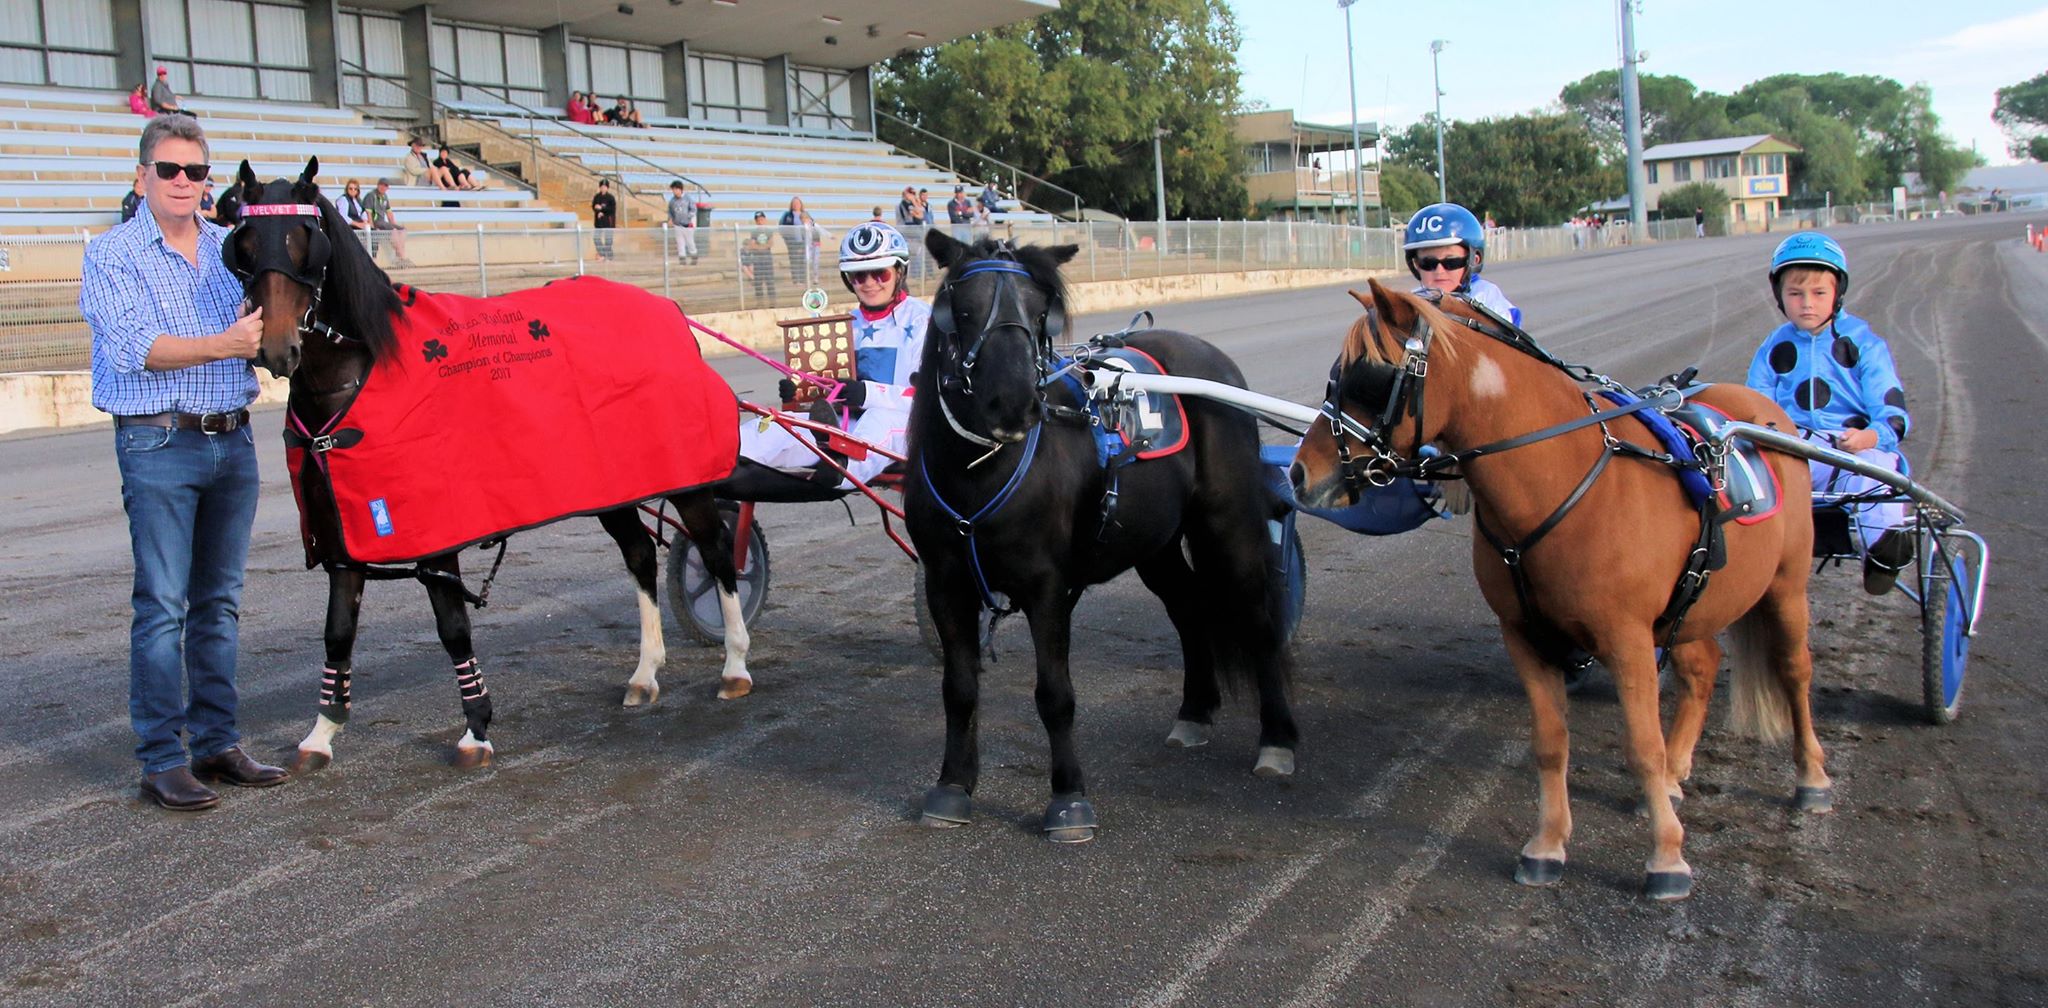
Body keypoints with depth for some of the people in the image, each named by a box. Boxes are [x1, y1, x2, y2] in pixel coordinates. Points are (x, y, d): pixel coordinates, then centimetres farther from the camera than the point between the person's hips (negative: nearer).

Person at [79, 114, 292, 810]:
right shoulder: (111, 255, -2)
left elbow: (264, 326, 15)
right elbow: (135, 348, -14)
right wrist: (223, 345, -27)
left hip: (234, 440, 5)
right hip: (158, 444, -5)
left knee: (219, 601, 10)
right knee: (162, 606, -5)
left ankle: (217, 743, 18)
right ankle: (162, 760, 2)